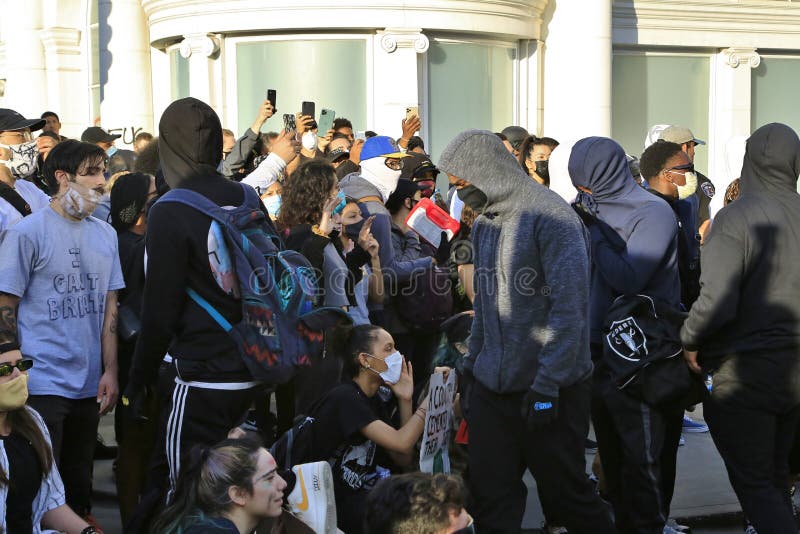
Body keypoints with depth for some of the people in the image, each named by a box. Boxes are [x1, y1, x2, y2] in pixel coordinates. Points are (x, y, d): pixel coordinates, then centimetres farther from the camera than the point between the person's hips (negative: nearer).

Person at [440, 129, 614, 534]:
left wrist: (547, 384, -20)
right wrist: (471, 365, 15)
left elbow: (568, 306, -17)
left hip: (551, 389, -6)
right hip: (491, 388, 7)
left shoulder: (550, 216, -12)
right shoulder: (484, 223, 13)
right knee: (491, 501, 5)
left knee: (566, 493, 5)